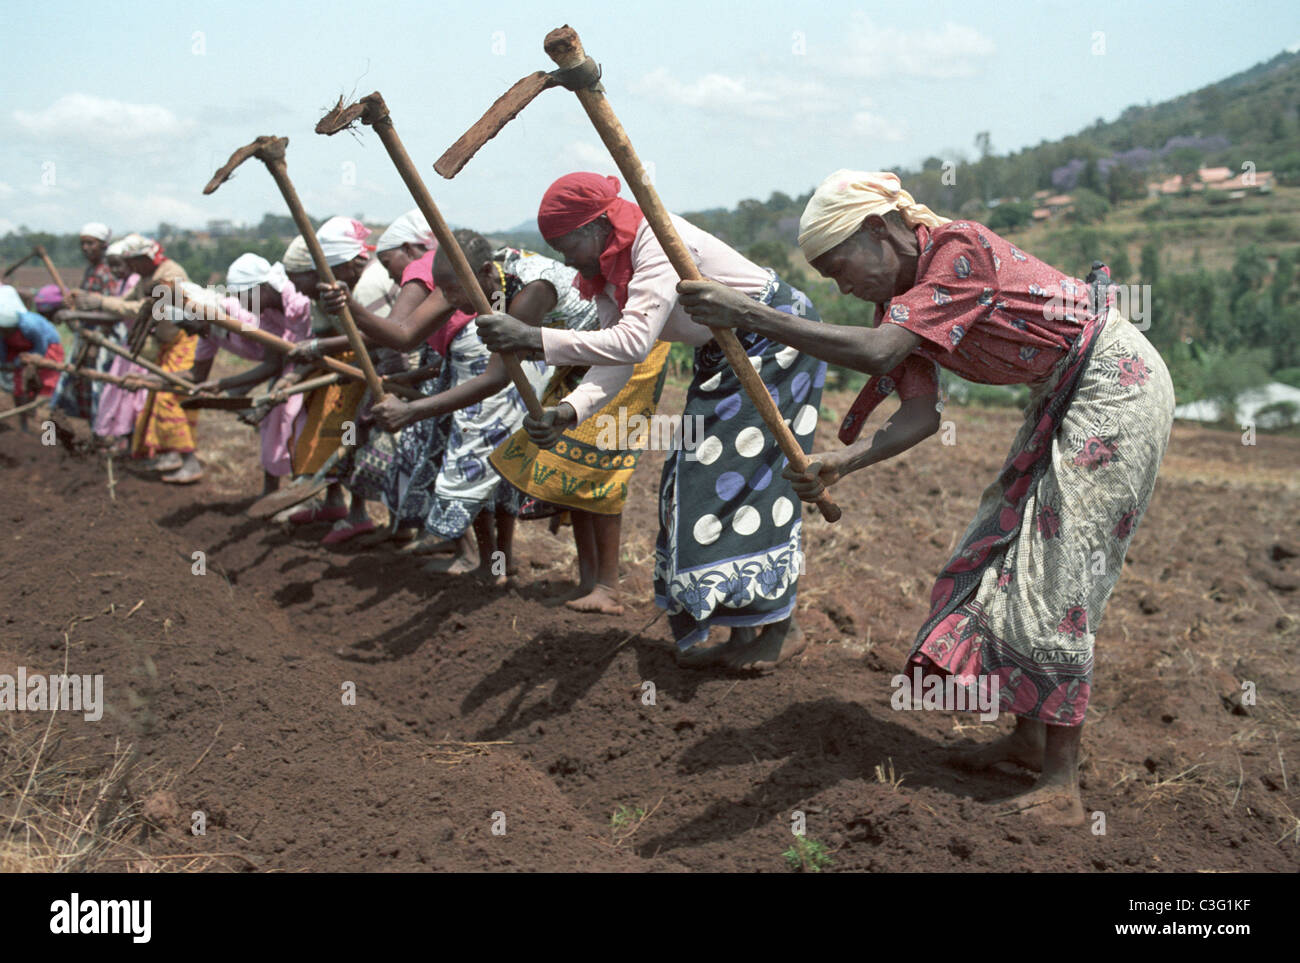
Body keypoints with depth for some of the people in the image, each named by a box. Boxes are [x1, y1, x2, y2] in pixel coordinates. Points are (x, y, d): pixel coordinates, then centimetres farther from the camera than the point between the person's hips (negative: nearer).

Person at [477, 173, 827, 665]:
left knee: (744, 476, -13)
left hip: (776, 340, -9)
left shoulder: (659, 242, -30)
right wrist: (570, 410, -27)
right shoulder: (608, 273, -1)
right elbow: (615, 361, -8)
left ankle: (780, 627, -2)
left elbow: (634, 342, -39)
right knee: (699, 480, 4)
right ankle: (741, 632, 9)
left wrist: (535, 339, -43)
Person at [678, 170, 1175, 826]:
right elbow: (921, 414, -8)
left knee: (1060, 571, -13)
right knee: (1013, 553, 8)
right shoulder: (900, 296, 1)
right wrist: (838, 462, -24)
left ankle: (1061, 783, -9)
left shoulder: (959, 251, -26)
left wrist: (749, 316, -43)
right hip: (1061, 397, 9)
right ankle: (1028, 737, 18)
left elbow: (875, 354, -40)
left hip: (1115, 384, -9)